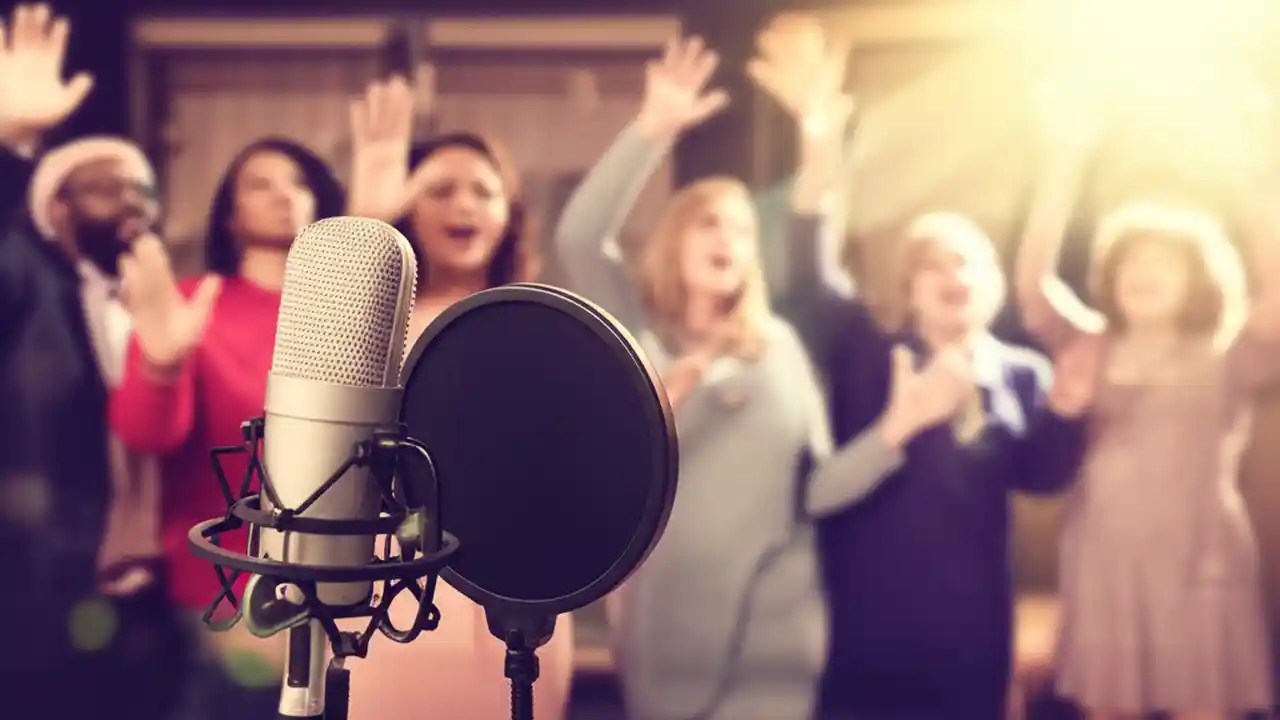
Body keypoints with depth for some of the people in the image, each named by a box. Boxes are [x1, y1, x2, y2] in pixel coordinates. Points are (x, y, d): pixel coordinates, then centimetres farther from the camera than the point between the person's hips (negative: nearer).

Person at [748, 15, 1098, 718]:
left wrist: (1066, 411, -17)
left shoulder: (1022, 373, 9)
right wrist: (819, 143, -32)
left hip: (971, 621, 4)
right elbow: (810, 270, -17)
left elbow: (1042, 475, 4)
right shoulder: (868, 348, -2)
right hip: (865, 617, -3)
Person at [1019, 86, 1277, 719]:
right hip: (1103, 570, 2)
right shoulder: (1093, 350, 6)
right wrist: (1066, 159, -15)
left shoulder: (1228, 360, 1)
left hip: (1199, 570, -2)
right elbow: (1032, 280, -8)